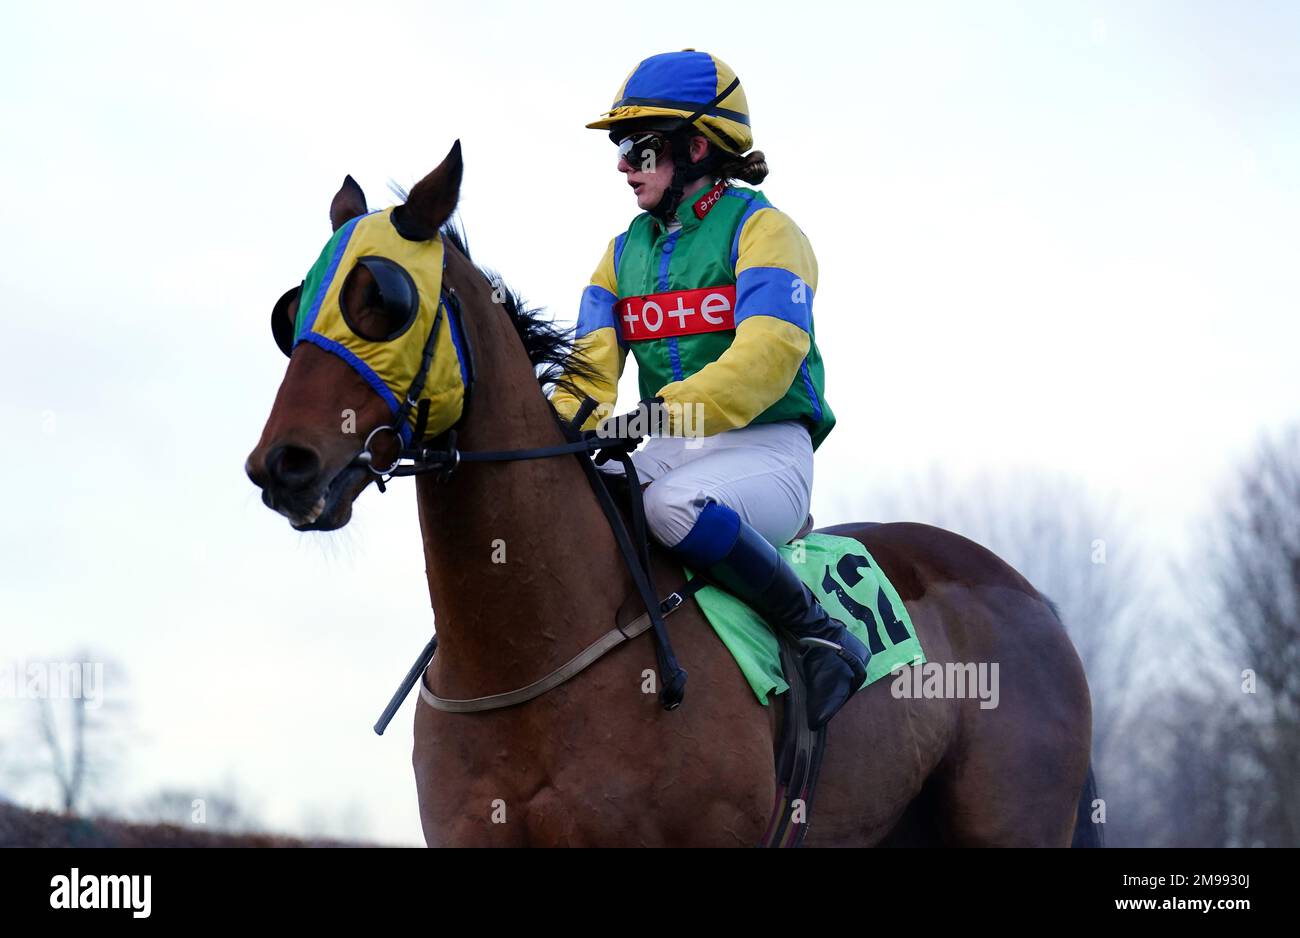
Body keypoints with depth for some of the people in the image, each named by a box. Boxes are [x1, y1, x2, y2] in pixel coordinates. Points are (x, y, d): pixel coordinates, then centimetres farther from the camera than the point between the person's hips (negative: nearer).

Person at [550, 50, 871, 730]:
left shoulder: (761, 230, -5)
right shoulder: (626, 252, 16)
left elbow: (768, 352, -22)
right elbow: (591, 365, 5)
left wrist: (667, 411, -35)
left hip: (765, 448, -6)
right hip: (670, 452, 6)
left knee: (675, 504, -37)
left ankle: (822, 633, -23)